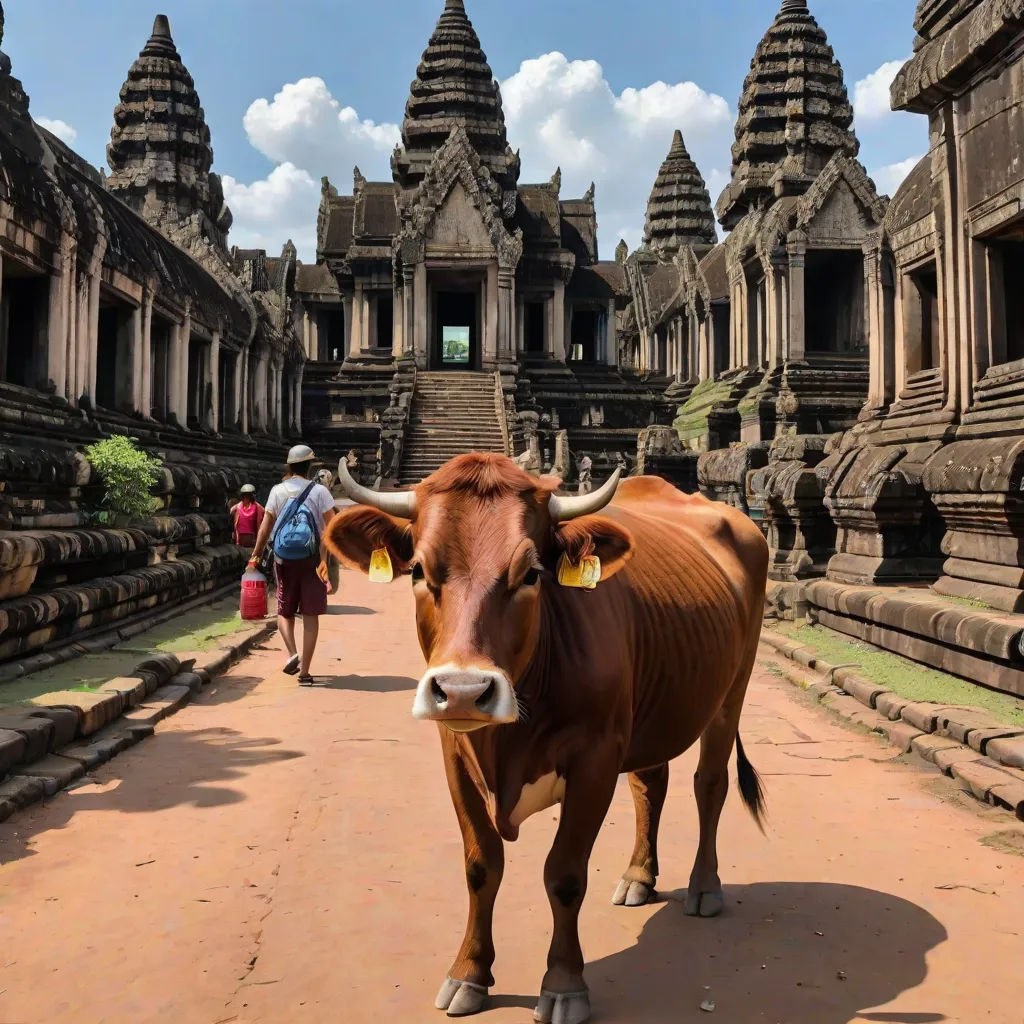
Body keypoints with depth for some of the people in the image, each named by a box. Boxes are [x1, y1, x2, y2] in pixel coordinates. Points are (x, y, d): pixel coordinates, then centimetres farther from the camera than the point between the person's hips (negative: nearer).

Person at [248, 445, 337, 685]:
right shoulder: (319, 491, -4)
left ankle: (292, 653, -6)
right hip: (312, 559, -2)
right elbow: (331, 527, -11)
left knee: (285, 611, 17)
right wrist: (326, 558, -8)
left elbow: (265, 527, 1)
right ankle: (304, 671, 2)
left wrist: (256, 555, 9)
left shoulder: (277, 491, 1)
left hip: (284, 559, 2)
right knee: (310, 615, 3)